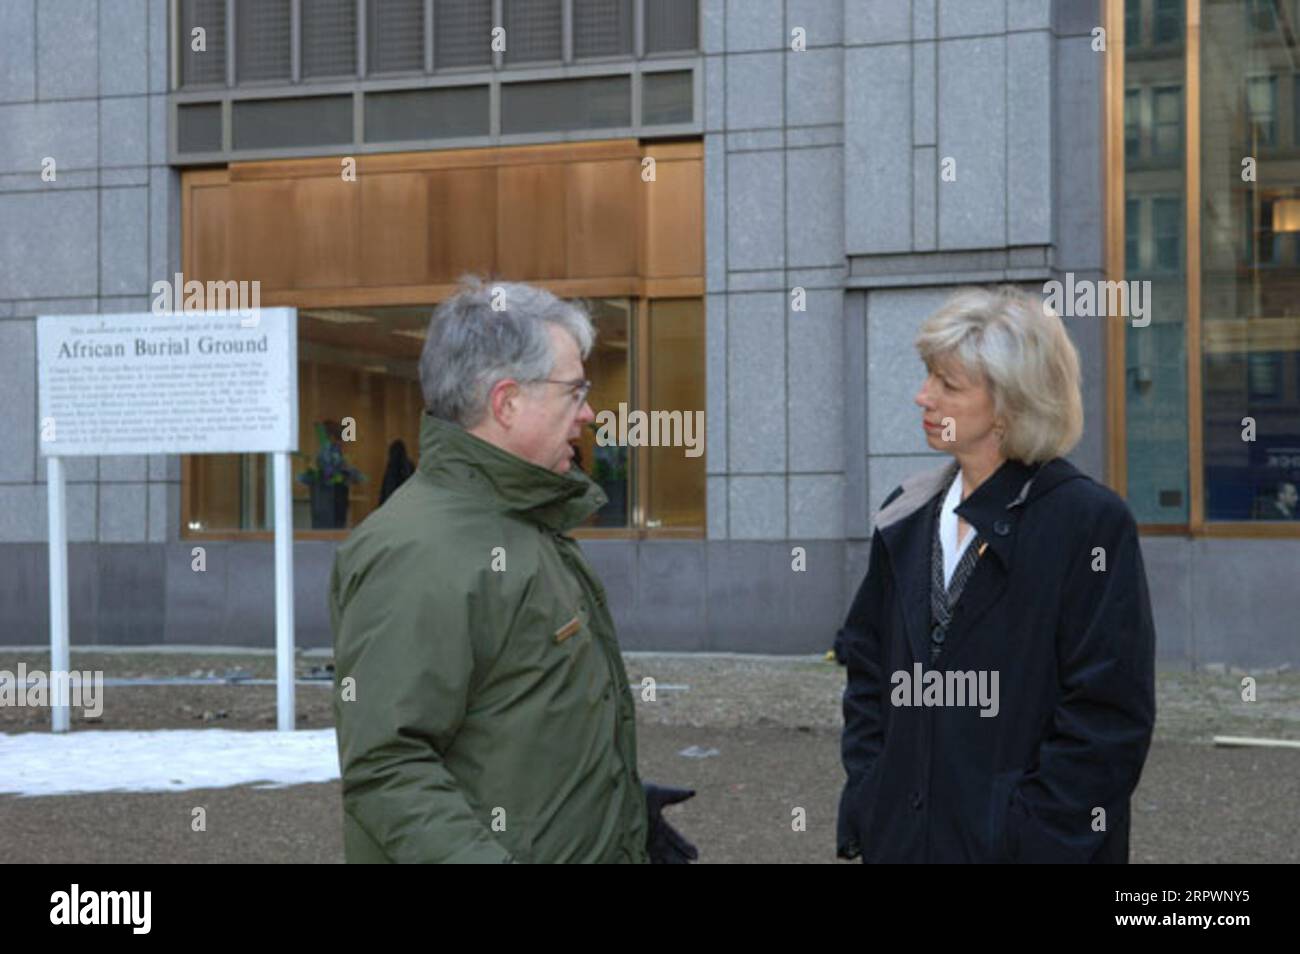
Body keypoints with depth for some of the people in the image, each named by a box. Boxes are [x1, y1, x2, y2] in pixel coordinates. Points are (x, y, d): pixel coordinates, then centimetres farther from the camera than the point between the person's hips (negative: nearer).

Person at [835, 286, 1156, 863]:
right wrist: (868, 802, 3)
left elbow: (1109, 714, -13)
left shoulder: (1090, 524, -10)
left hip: (1027, 844, -5)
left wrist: (1027, 834, -15)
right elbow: (866, 667, 12)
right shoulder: (909, 518, 7)